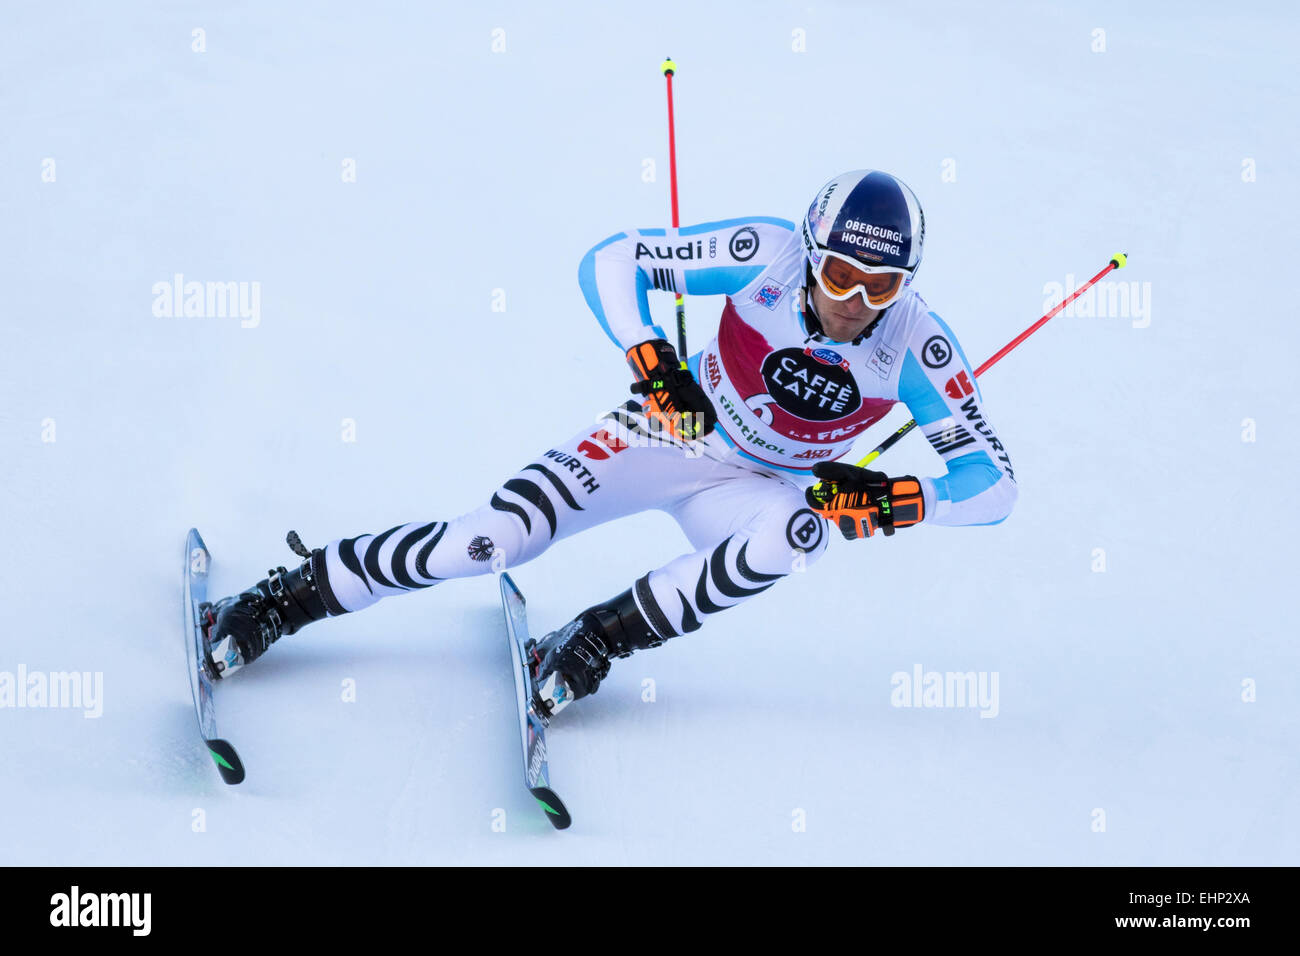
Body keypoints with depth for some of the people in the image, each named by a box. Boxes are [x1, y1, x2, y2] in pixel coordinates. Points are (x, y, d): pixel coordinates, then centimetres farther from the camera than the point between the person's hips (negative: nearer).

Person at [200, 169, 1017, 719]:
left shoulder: (916, 345, -23)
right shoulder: (768, 254, -26)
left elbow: (994, 484, -20)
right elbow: (611, 263, -21)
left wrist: (886, 500, -36)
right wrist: (656, 369, -35)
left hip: (759, 487, 1)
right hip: (674, 432, -1)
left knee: (796, 533, -36)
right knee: (495, 538, -16)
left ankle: (595, 641, -21)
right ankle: (290, 596, 3)